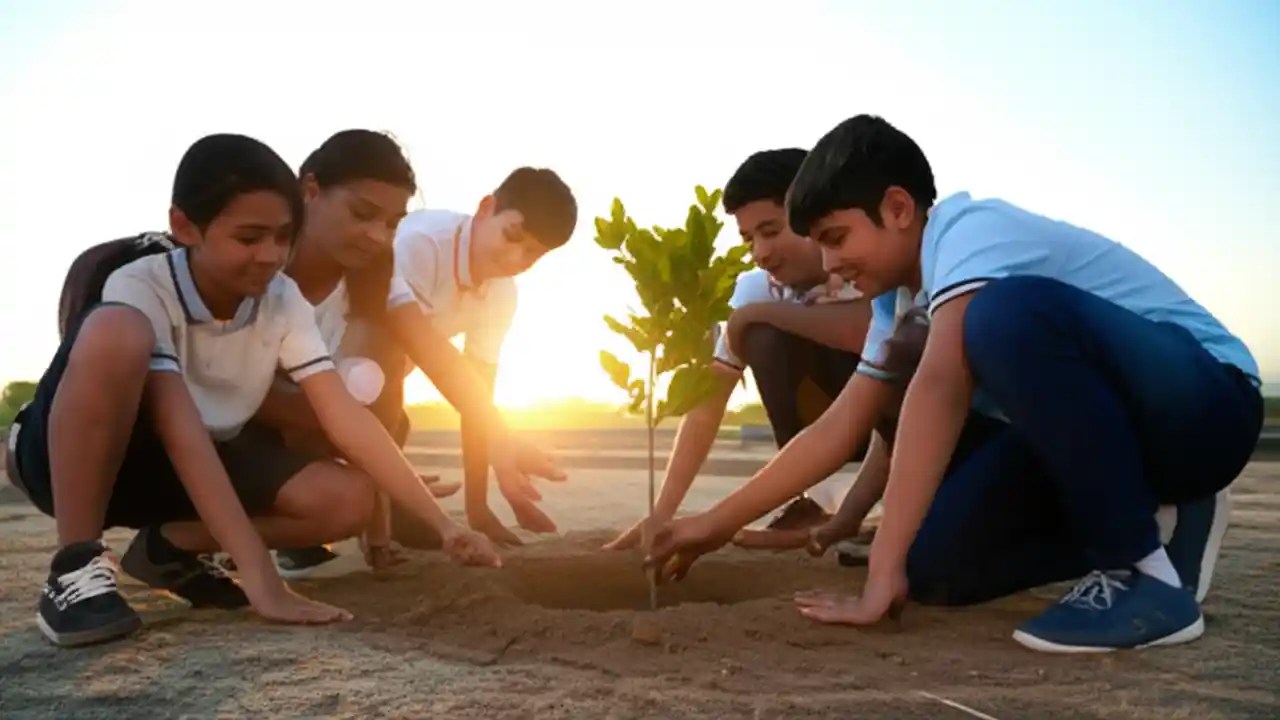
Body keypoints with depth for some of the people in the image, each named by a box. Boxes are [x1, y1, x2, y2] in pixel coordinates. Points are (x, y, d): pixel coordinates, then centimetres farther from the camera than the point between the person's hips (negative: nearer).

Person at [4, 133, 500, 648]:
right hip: (71, 455, -5)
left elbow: (346, 418, -19)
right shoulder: (141, 289, -28)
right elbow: (181, 432, -37)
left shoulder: (283, 302, -14)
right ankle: (78, 564, -23)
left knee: (348, 499, -18)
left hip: (194, 464, 5)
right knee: (115, 333, -37)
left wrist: (441, 523, -27)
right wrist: (260, 577, -44)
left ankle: (171, 546, 3)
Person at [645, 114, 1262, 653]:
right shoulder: (903, 299, 7)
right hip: (1103, 427, 8)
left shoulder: (972, 228, -21)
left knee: (1007, 313, -36)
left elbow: (940, 383, -36)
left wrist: (882, 578, -40)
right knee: (932, 559, -8)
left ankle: (1145, 573, -22)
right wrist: (718, 524, 6)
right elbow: (836, 431, 6)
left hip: (1206, 398, -8)